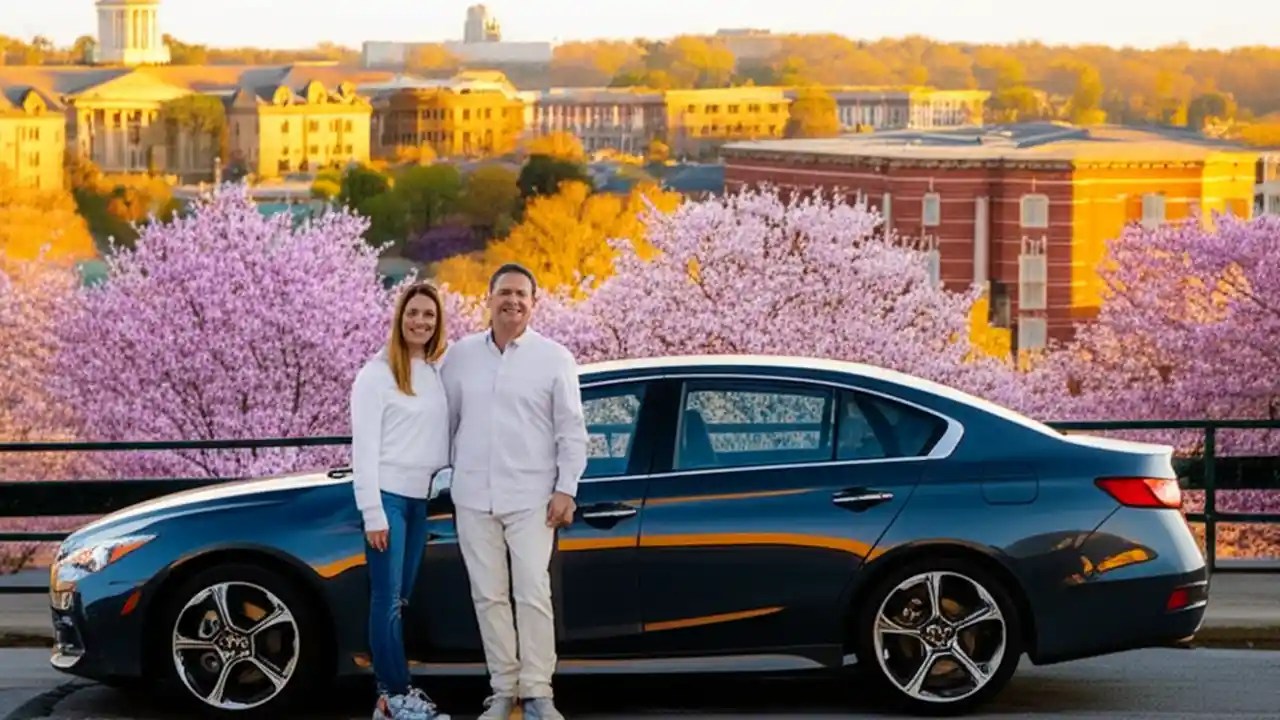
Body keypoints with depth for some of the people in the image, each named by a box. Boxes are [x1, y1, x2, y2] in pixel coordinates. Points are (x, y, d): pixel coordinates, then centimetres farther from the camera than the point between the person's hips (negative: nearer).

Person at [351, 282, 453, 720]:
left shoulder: (441, 372, 10)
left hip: (420, 498, 6)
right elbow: (364, 446, -9)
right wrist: (373, 513, -14)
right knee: (387, 599, -5)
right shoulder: (377, 374, -7)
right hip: (387, 496, -6)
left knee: (400, 600, 8)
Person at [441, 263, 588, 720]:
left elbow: (571, 430, 0)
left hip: (530, 498, -3)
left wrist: (566, 490, -6)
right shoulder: (460, 355, 7)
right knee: (488, 596, 5)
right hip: (473, 497, 3)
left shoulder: (554, 358, 1)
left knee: (533, 595, -7)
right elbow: (445, 419, 13)